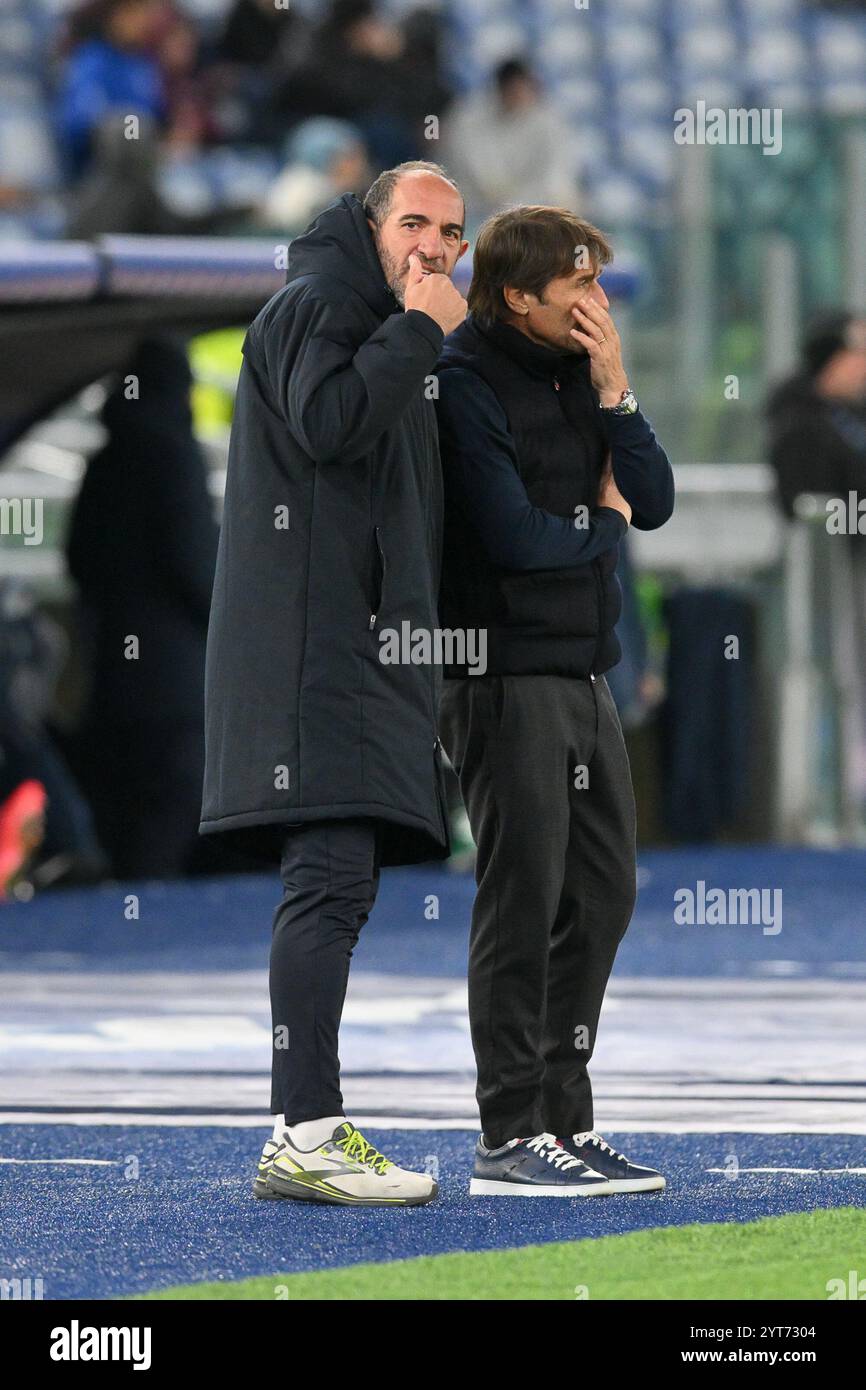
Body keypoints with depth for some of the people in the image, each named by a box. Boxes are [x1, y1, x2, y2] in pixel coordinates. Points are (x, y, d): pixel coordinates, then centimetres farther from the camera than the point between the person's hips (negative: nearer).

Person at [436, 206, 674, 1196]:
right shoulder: (462, 384, -12)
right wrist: (602, 523, -1)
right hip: (505, 675, -9)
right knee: (523, 900, -7)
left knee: (601, 892, 10)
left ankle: (566, 1119, 18)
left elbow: (653, 502, 8)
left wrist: (613, 390, -4)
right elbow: (515, 538, -19)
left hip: (583, 673, 9)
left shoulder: (575, 373, 13)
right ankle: (510, 1137, -4)